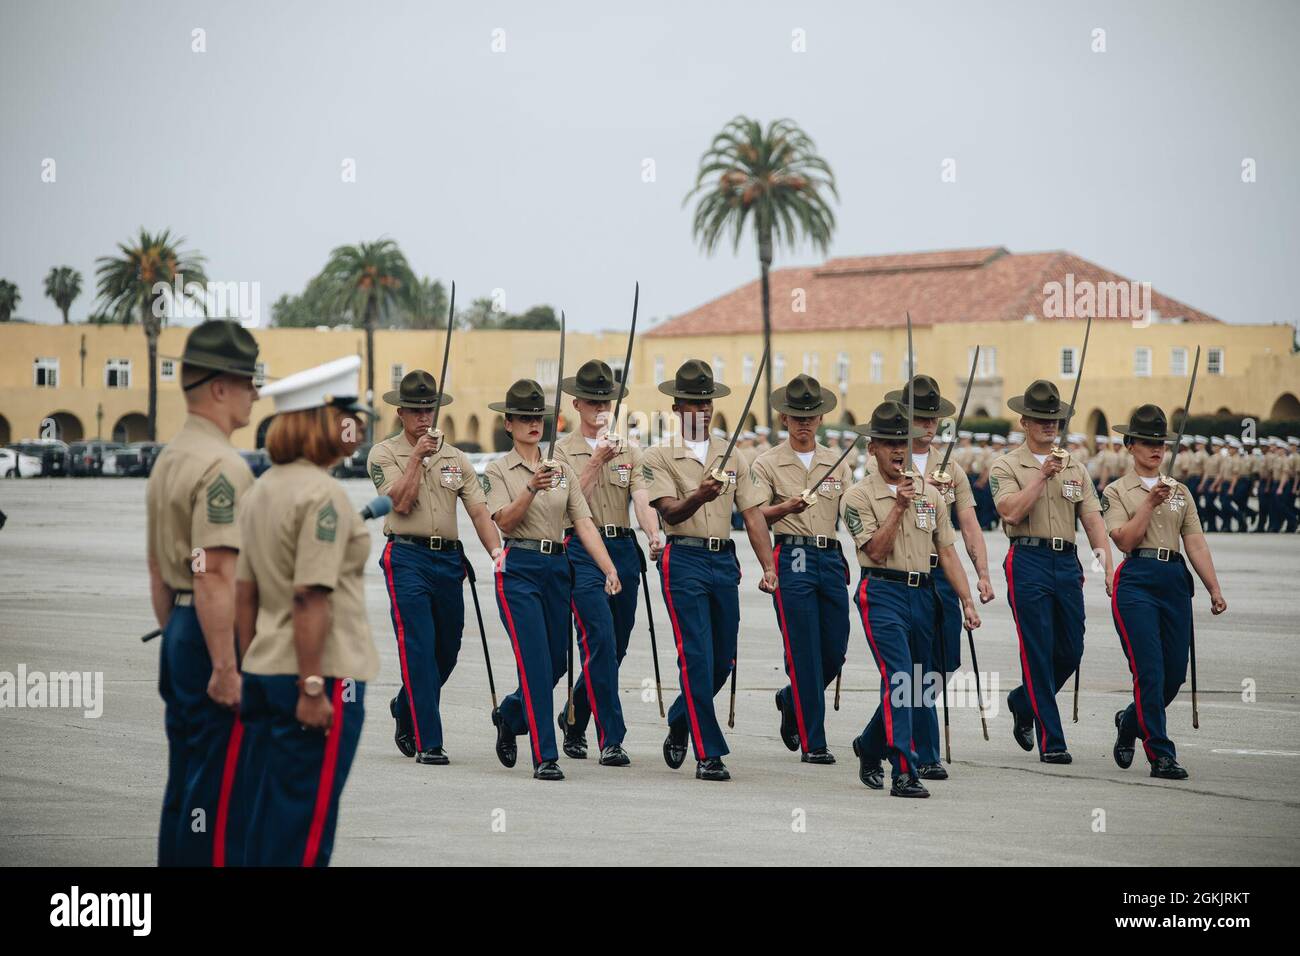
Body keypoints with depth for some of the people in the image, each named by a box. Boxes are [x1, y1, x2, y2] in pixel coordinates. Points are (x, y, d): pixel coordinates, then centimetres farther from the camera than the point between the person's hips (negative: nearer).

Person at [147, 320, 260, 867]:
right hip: (217, 636, -10)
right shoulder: (223, 466, -17)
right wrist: (225, 668, -23)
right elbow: (214, 576, -24)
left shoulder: (168, 460, 14)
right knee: (221, 796, -7)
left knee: (184, 791, 14)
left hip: (180, 634, 10)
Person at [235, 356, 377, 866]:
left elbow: (246, 593, 13)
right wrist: (313, 687, -20)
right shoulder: (323, 494, -15)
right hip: (322, 674, -9)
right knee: (307, 823, -2)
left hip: (266, 671, 9)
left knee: (269, 817, 14)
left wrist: (253, 669, 18)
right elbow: (311, 599, -21)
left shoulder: (263, 490, 11)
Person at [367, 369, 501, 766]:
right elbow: (402, 502, -12)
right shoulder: (384, 454, 1)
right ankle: (428, 743, -9)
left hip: (449, 558, 5)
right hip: (407, 558, -5)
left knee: (447, 651, 11)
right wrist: (417, 456, -13)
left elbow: (478, 509, 3)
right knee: (419, 651, -10)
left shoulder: (455, 458, 12)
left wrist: (495, 549, -12)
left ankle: (405, 708, 37)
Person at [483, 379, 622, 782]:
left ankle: (510, 714, 38)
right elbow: (505, 521, -14)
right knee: (536, 664, -11)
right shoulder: (499, 470, 0)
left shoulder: (562, 470, 12)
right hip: (518, 569, -5)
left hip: (557, 568, 5)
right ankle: (544, 757, -8)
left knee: (557, 663, 10)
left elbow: (584, 524, 5)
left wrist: (610, 570, -7)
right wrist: (532, 488, -30)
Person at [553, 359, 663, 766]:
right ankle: (611, 740, -14)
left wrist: (654, 535, -22)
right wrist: (596, 461, -15)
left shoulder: (629, 450, 11)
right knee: (600, 642, -14)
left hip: (624, 549, 4)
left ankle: (574, 717, 32)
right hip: (582, 550, -4)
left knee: (615, 646, 10)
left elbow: (642, 498, -3)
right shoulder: (563, 450, 3)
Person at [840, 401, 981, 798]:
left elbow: (946, 552, 12)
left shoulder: (930, 494, 12)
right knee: (899, 679, -17)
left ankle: (870, 746, 36)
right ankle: (904, 774, -19)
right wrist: (898, 506, -16)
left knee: (919, 686, 12)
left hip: (923, 593, 6)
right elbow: (876, 550, -12)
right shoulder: (859, 496, -2)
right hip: (883, 593, -6)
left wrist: (967, 601, 4)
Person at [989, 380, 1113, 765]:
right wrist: (1042, 475, -16)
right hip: (1028, 562, -5)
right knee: (1038, 653, -6)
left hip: (1067, 563, 5)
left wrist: (1108, 566, -5)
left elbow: (1093, 520, 7)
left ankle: (1023, 702, 32)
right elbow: (1012, 512, -14)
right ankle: (1050, 741, -2)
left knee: (1071, 652, 6)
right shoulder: (1006, 466, 2)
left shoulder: (1075, 468, 15)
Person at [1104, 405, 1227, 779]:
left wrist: (1214, 588, 1)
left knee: (1175, 672, 5)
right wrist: (1150, 503, -13)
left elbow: (1195, 542, 10)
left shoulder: (1180, 491, 16)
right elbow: (1125, 540, -8)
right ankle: (1161, 755, -6)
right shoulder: (1117, 492, 4)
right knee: (1150, 671, -10)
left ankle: (1129, 722, 31)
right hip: (1137, 582, -5)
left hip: (1175, 580, 5)